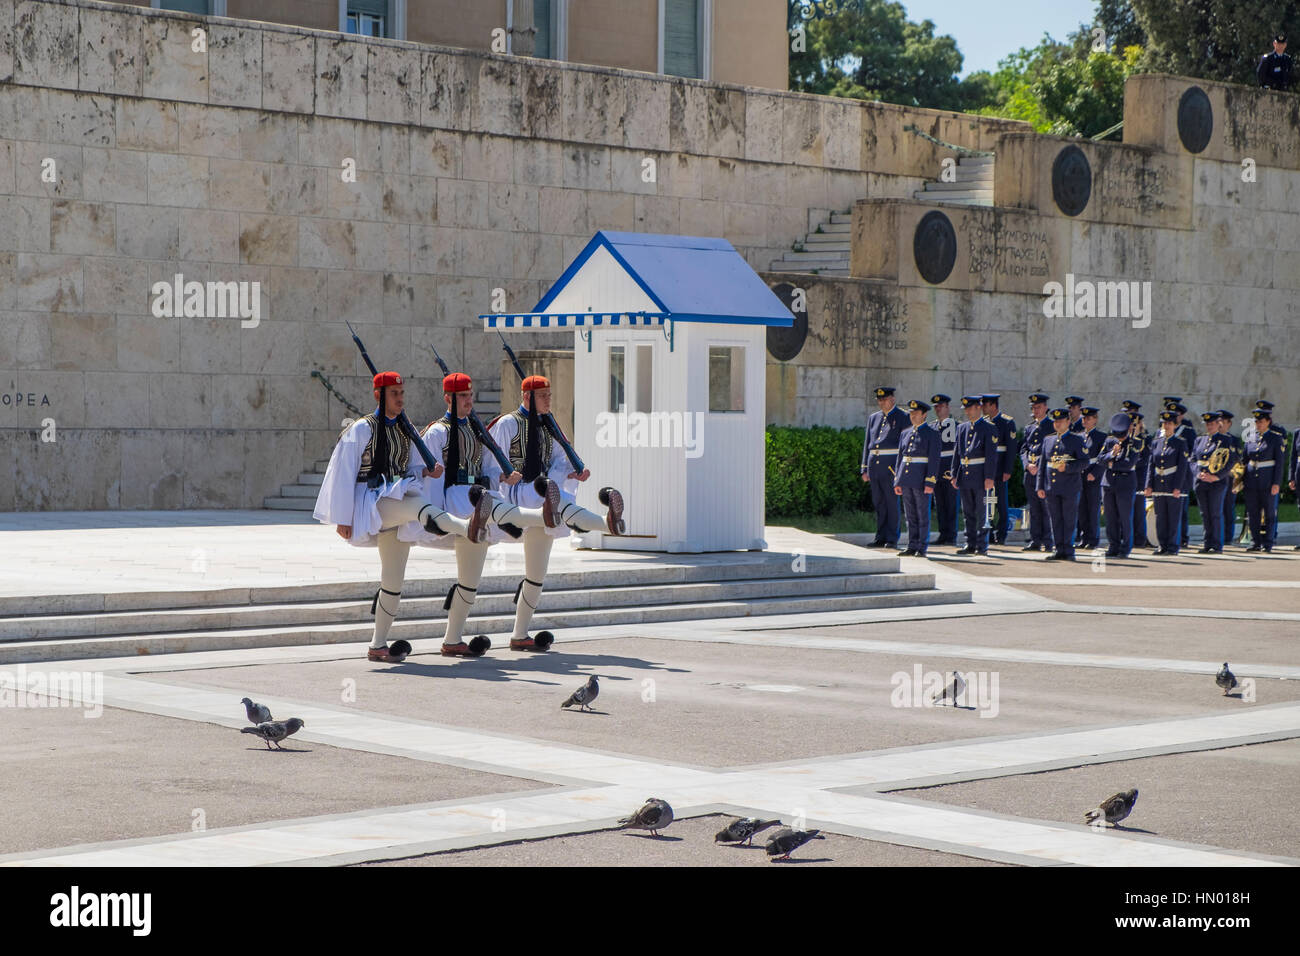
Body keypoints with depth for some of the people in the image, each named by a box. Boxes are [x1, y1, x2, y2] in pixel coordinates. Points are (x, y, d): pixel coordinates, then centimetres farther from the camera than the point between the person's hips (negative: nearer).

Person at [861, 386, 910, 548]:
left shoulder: (902, 417, -1)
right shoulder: (873, 418, 16)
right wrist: (865, 469, 12)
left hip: (891, 466, -6)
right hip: (874, 466, 6)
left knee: (892, 502, -3)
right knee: (878, 503, 9)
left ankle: (892, 539, 1)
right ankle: (881, 538, 14)